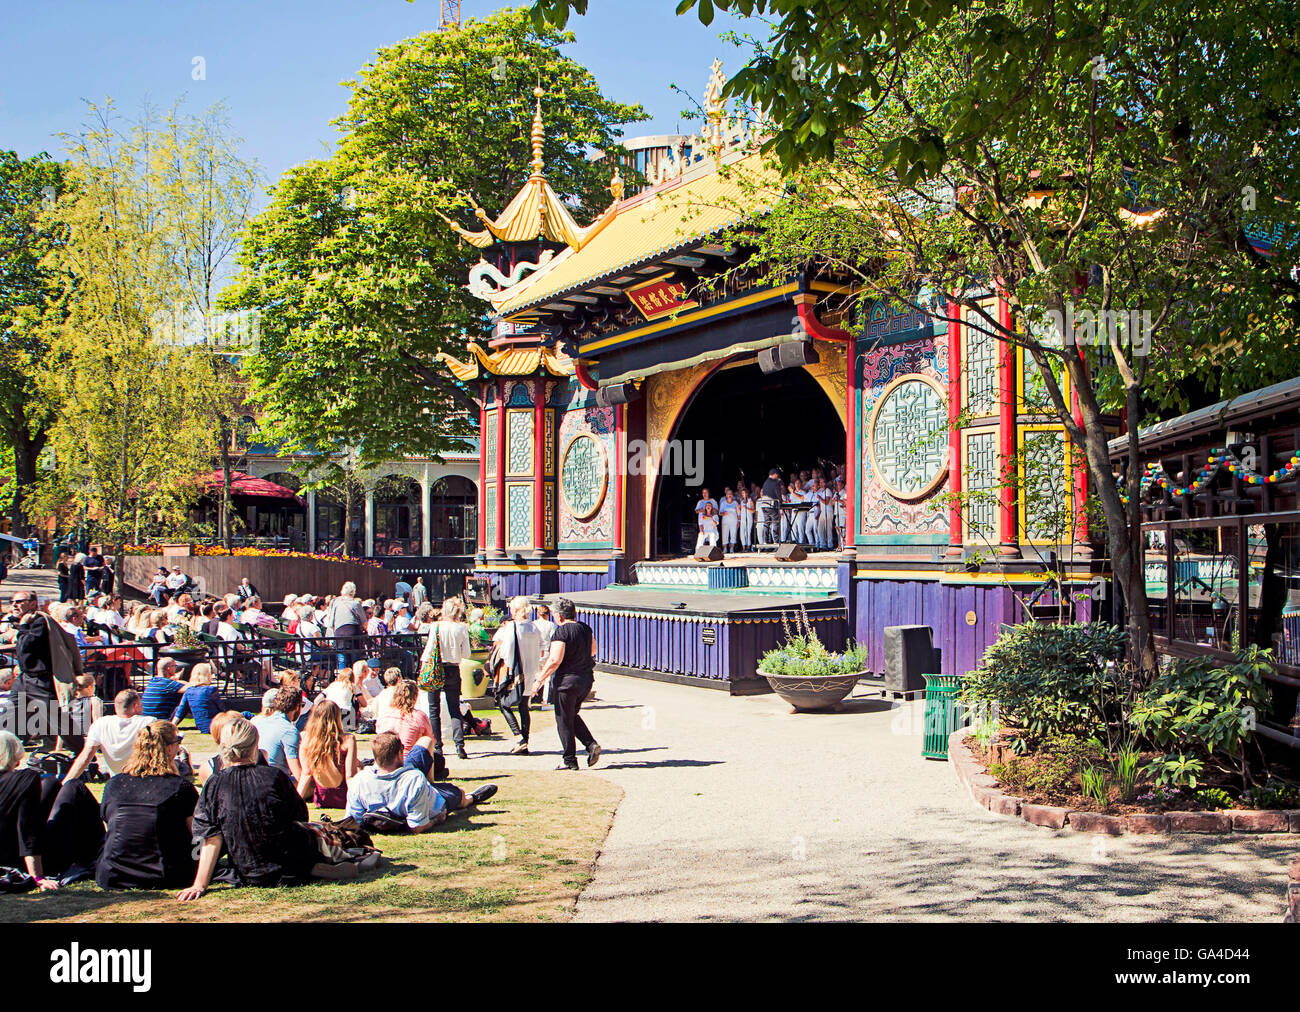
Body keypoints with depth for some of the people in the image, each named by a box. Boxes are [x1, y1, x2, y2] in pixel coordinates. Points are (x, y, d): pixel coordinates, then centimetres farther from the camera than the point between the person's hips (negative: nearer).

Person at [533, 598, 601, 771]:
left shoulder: (561, 632, -18)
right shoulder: (585, 628, 5)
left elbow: (555, 661, -22)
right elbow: (592, 651, 19)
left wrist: (540, 679, -13)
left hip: (567, 681, -7)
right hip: (586, 680, 8)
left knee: (564, 721, 4)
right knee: (573, 716, 23)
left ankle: (569, 760, 8)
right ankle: (591, 744, 6)